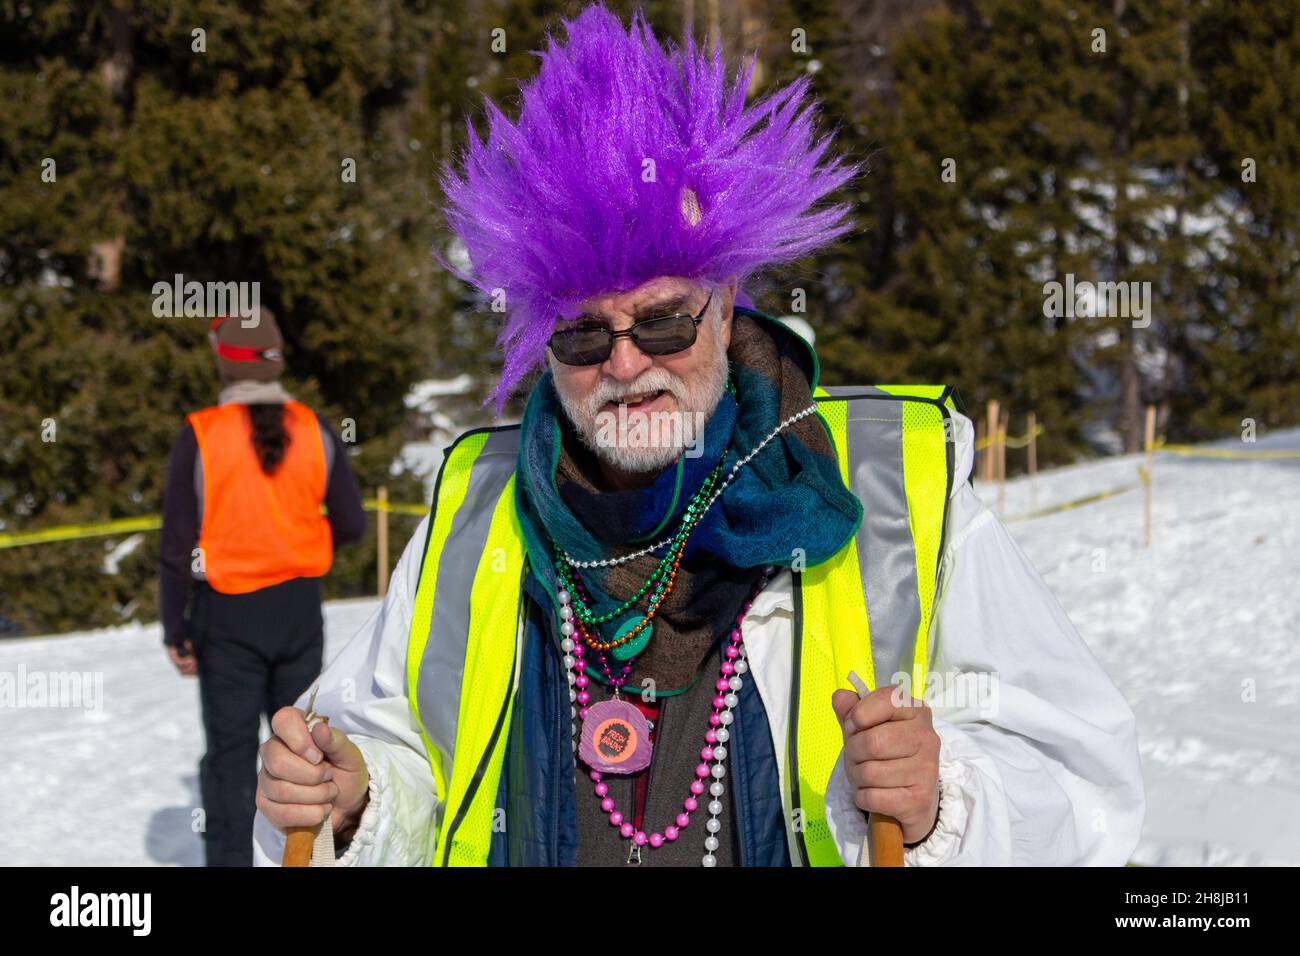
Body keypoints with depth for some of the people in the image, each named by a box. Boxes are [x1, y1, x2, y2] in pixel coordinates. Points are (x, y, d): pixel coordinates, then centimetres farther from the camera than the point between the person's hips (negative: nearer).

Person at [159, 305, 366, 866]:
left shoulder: (200, 438, -14)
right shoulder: (314, 432, -5)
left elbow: (177, 545, -12)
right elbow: (351, 524, 0)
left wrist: (175, 629, -3)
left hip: (227, 613, -3)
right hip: (300, 609, 3)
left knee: (231, 750, 7)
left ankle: (230, 856, 10)